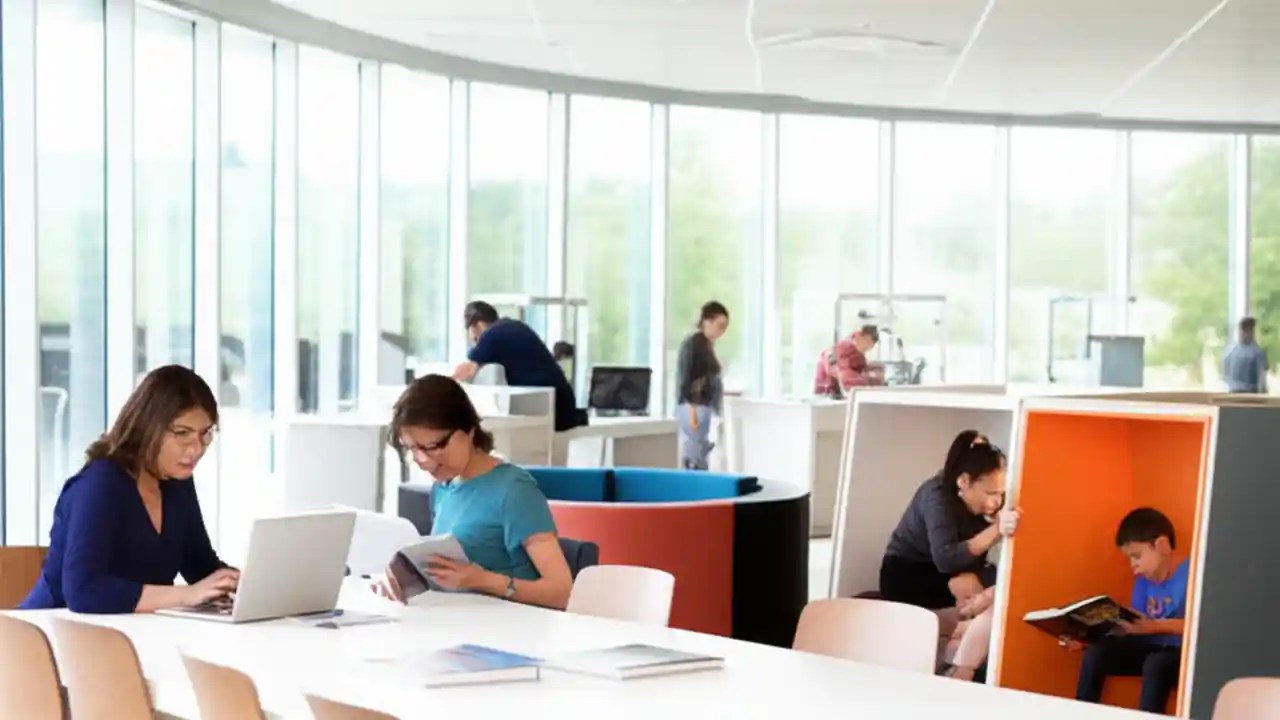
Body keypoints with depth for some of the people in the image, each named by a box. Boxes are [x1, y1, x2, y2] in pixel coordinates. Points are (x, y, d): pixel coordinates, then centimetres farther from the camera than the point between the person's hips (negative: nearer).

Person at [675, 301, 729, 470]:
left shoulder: (707, 344, 17)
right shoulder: (692, 343, -10)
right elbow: (684, 377, -15)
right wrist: (691, 408, -21)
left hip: (704, 406, 9)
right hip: (693, 407, -9)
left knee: (701, 459, 7)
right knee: (695, 462, -11)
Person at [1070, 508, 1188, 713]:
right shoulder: (1144, 581, 9)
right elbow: (1133, 626, 6)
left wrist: (1158, 626, -37)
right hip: (1153, 648, 7)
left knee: (1156, 664, -37)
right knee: (1096, 653, -10)